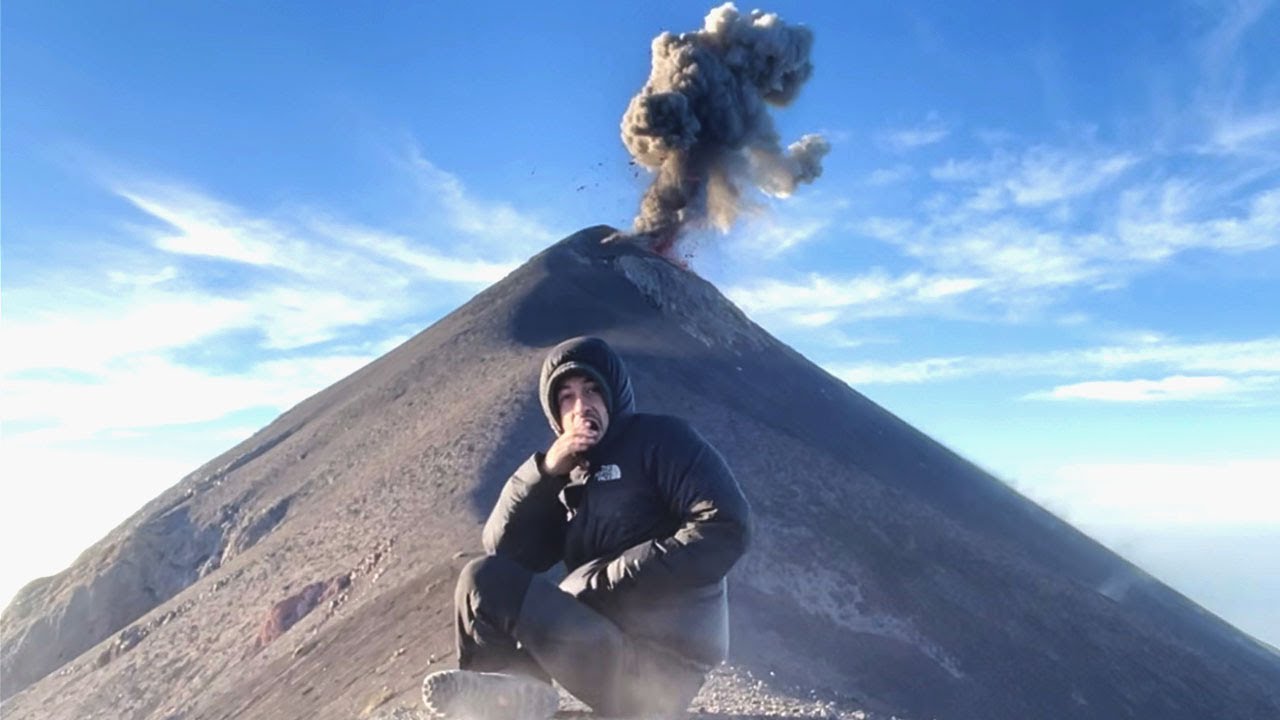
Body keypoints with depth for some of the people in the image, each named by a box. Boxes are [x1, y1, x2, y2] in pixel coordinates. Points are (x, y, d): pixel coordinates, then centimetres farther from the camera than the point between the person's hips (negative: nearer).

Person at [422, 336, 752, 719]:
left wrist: (606, 585, -16)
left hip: (658, 660, -8)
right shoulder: (570, 475, 19)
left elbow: (727, 527, -16)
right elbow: (503, 548, 10)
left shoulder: (659, 438, -2)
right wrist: (546, 470, -5)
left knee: (481, 581, -13)